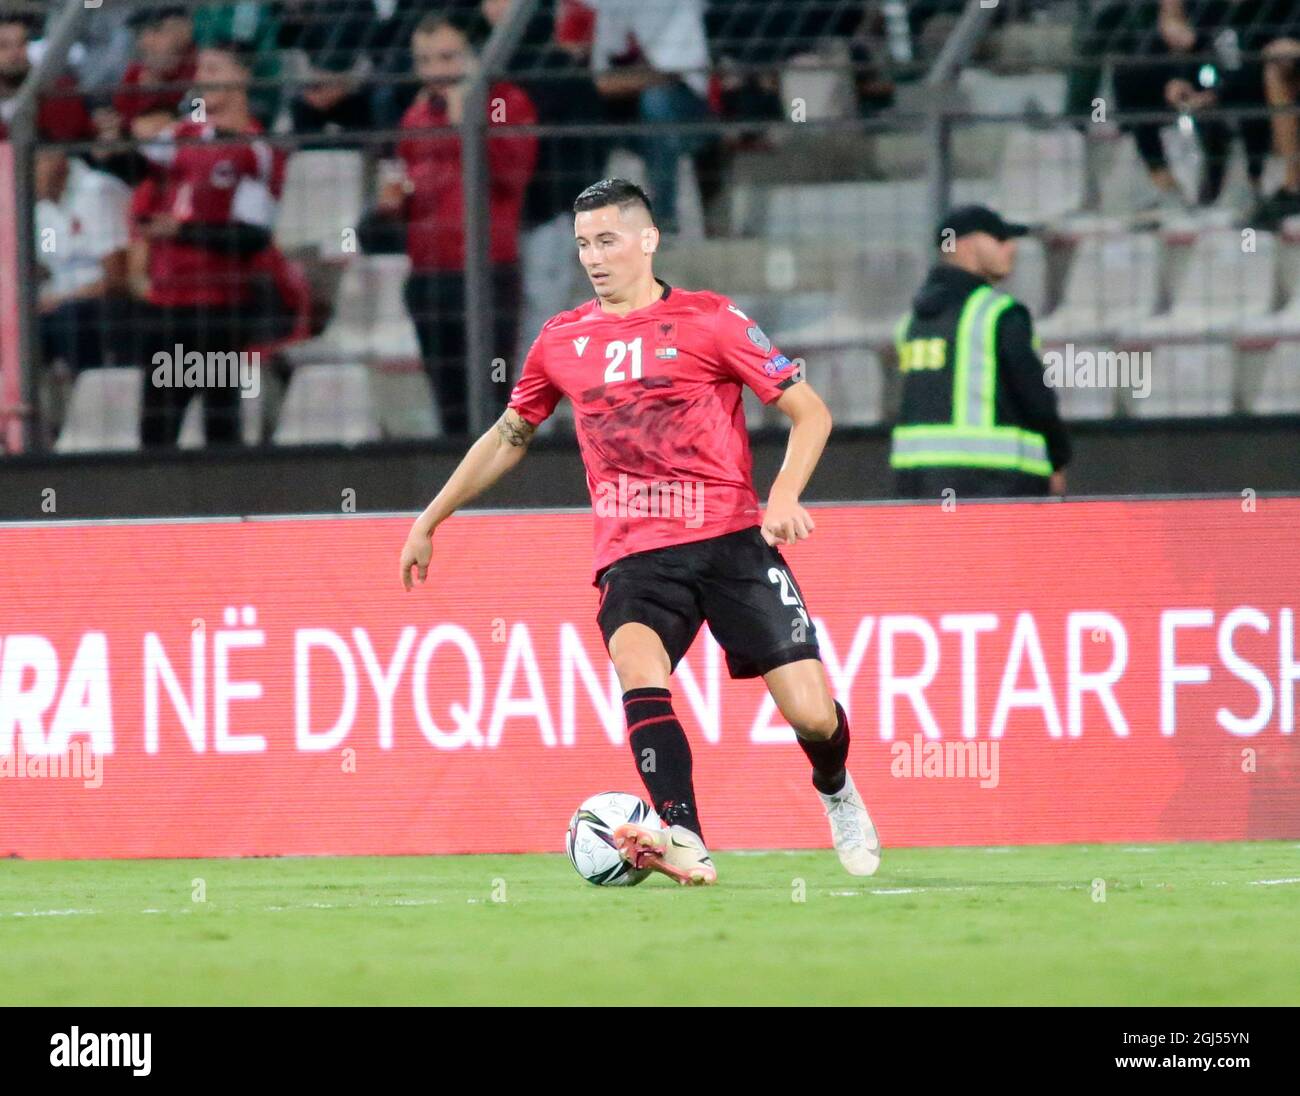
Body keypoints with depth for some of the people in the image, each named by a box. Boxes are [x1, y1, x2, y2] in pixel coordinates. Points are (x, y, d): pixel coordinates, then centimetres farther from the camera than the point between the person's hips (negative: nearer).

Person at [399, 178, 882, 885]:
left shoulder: (708, 321, -1)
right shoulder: (562, 340, 11)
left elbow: (809, 411, 0)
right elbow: (509, 436, 27)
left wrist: (785, 495, -17)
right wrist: (430, 522, 27)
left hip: (730, 540, -2)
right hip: (634, 555, 2)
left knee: (810, 713, -8)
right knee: (636, 660, -30)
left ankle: (836, 793, 29)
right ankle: (684, 843, -42)